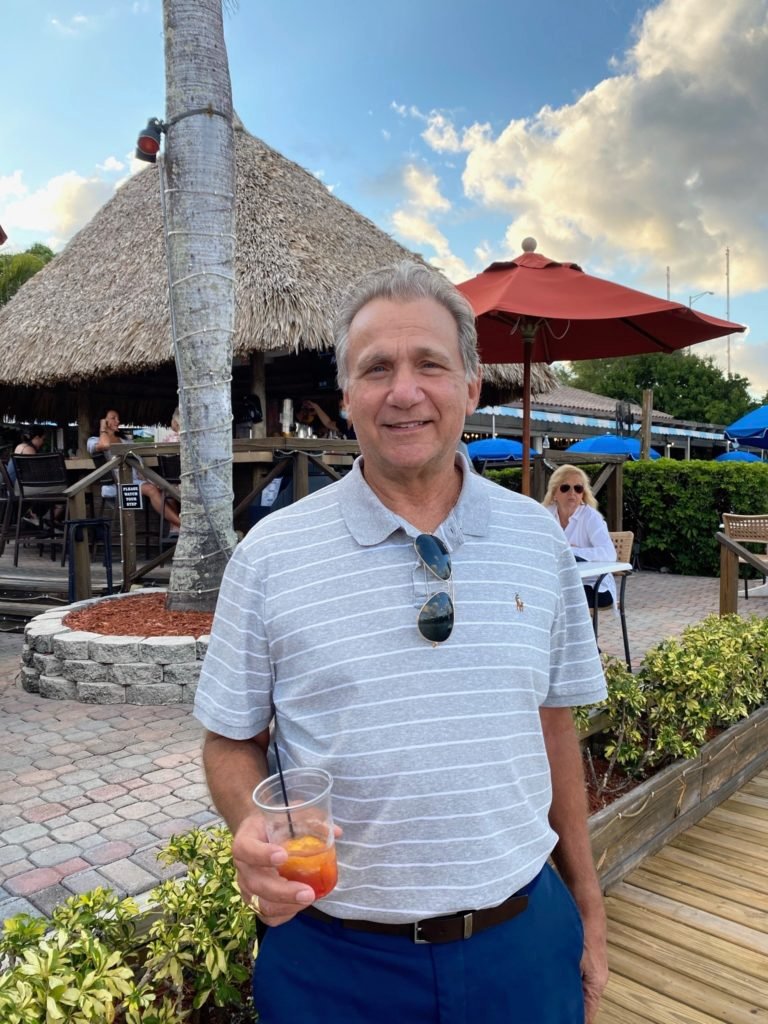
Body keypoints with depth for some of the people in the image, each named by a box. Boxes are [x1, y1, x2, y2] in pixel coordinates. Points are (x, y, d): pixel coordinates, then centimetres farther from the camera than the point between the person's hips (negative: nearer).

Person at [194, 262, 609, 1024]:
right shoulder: (269, 554, -11)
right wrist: (253, 831, -21)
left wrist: (588, 905, 10)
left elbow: (554, 727, 5)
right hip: (334, 958, -1)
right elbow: (231, 740, -1)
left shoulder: (538, 539, -3)